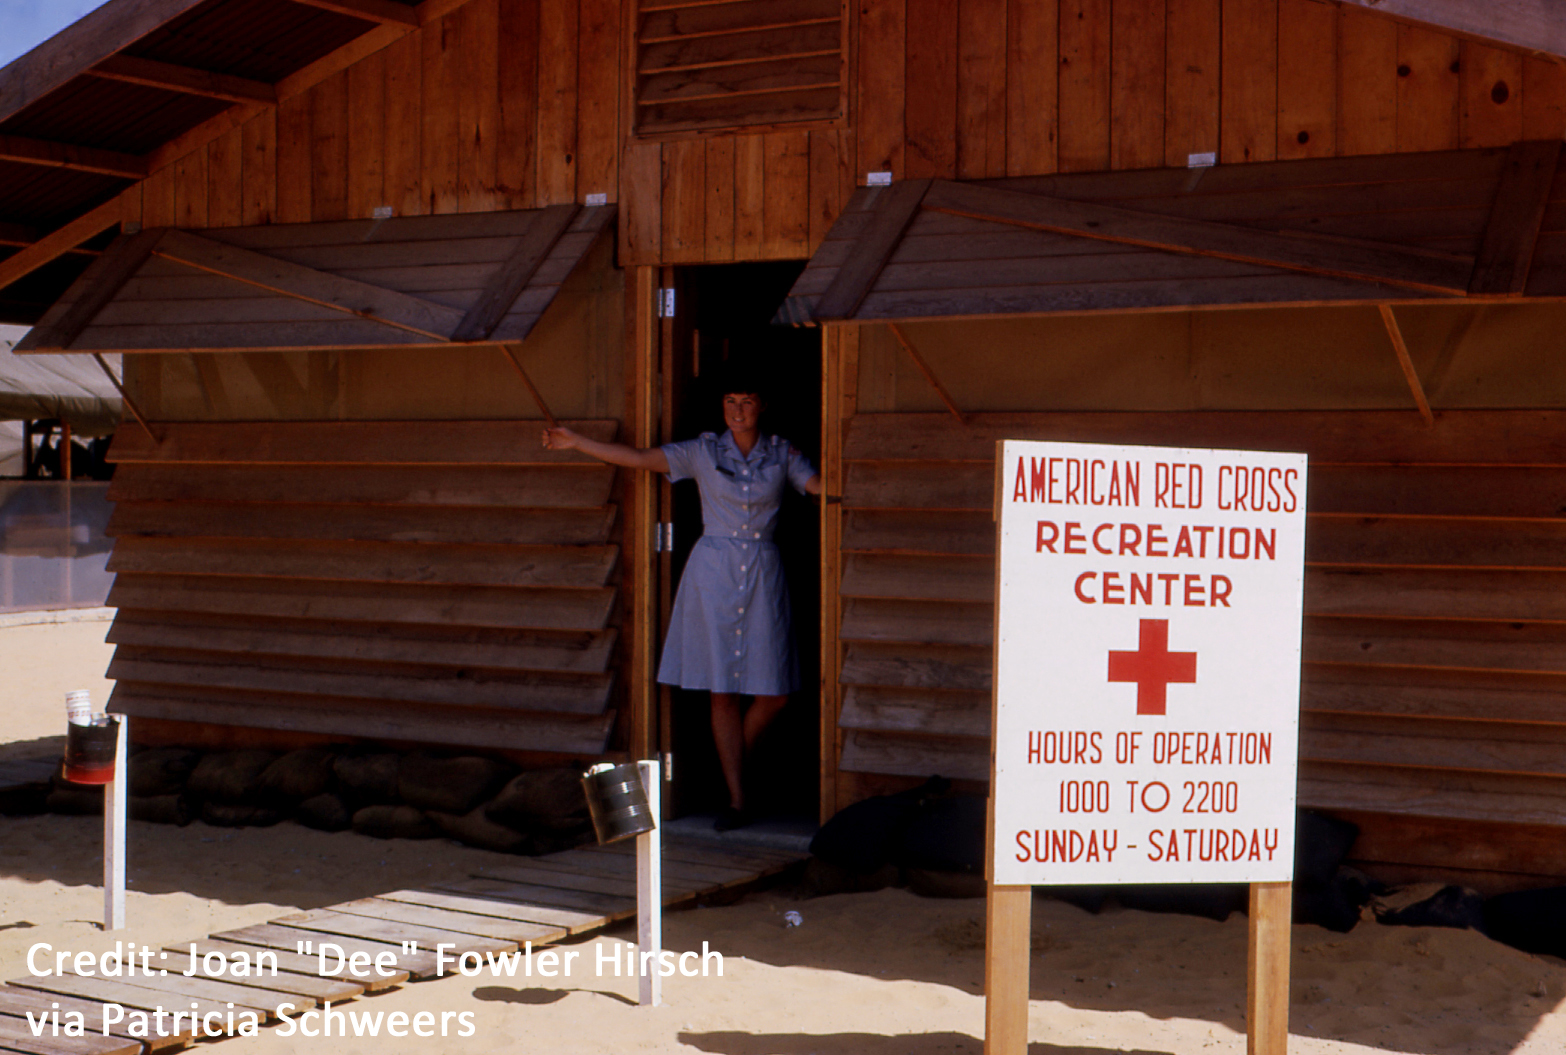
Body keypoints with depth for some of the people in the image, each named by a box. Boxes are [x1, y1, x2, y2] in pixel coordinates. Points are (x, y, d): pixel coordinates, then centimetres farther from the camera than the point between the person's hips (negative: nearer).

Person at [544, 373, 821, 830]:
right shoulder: (703, 451, 3)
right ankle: (736, 800, 5)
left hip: (762, 573, 1)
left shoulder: (781, 453, 5)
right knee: (722, 691, -1)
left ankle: (733, 764, 25)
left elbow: (821, 485, -1)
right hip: (713, 571, -1)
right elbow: (640, 459, 2)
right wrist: (576, 443, 0)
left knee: (772, 692, -3)